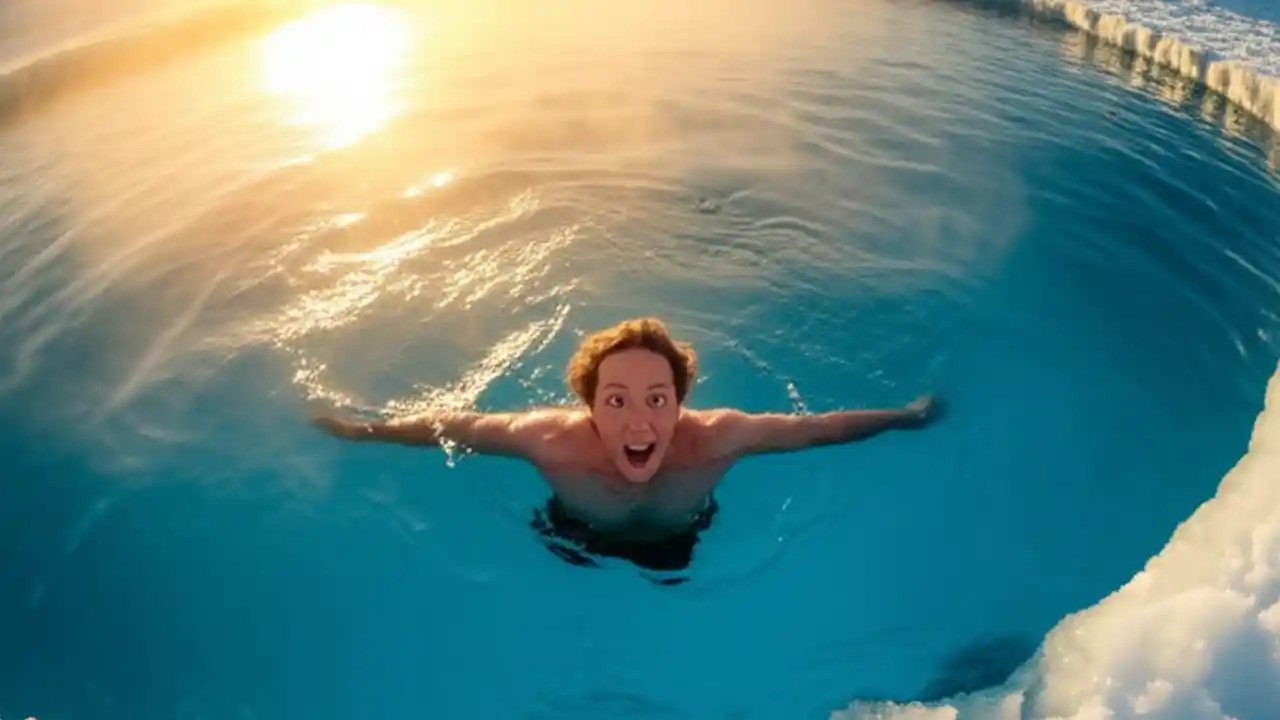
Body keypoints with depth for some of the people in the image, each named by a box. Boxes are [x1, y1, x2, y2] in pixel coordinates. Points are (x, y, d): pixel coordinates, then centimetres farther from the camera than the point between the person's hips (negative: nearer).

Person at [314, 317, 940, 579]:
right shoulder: (553, 439, -42)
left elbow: (816, 426, -25)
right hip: (578, 552, -1)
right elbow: (453, 425, -26)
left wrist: (906, 416, -13)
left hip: (680, 554, 2)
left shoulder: (717, 438, -41)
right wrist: (360, 432, -15)